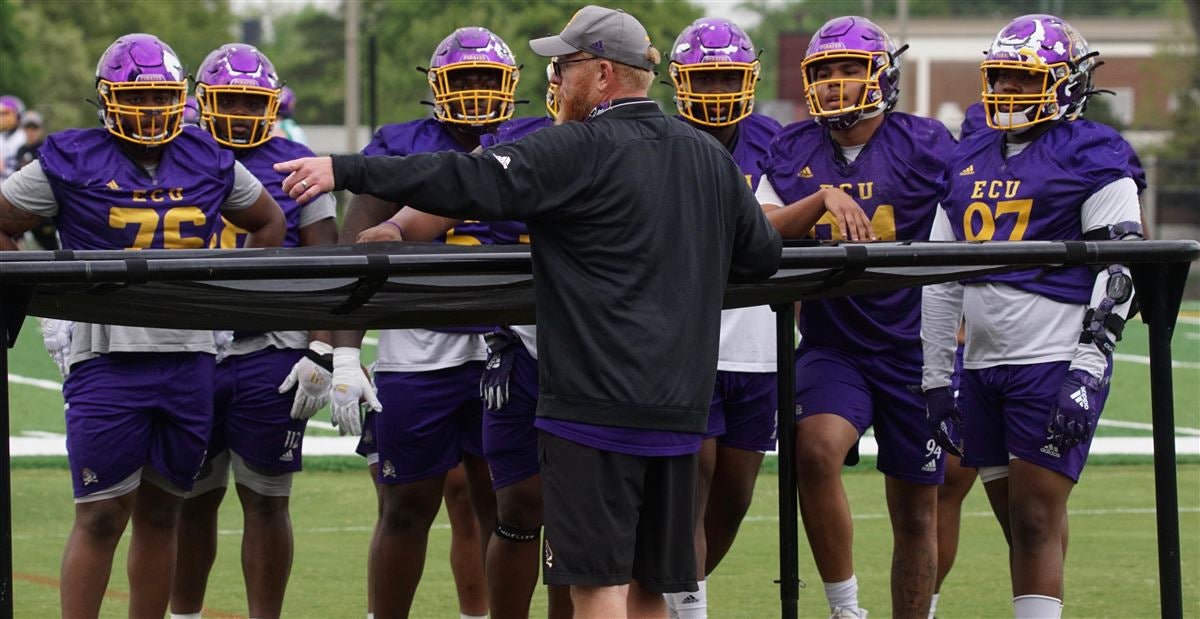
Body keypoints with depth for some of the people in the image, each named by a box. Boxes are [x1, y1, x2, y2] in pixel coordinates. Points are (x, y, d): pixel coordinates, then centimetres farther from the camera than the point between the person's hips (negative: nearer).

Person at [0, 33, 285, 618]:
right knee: (100, 518, -5)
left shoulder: (208, 162, 9)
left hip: (188, 357, 4)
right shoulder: (72, 162, -2)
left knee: (160, 513, 10)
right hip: (106, 357, -4)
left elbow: (268, 222, 24)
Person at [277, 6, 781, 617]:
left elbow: (467, 183, -17)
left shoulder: (578, 153, -10)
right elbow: (762, 254, 22)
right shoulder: (710, 157, 12)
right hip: (680, 405, 7)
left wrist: (346, 171, -13)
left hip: (595, 401, -7)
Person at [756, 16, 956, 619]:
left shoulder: (925, 146, -3)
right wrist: (822, 199, -19)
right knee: (815, 450, -29)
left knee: (915, 514, 7)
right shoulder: (793, 151, 5)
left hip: (912, 348, 0)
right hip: (831, 347, 1)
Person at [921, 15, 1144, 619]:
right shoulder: (968, 161, 17)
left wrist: (1087, 373, -17)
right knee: (1018, 524, 9)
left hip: (1055, 362, -6)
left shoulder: (1092, 157, -3)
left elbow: (1117, 273, -9)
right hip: (984, 365, 6)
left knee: (1036, 519, -10)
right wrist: (935, 380, 17)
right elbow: (942, 281, 20)